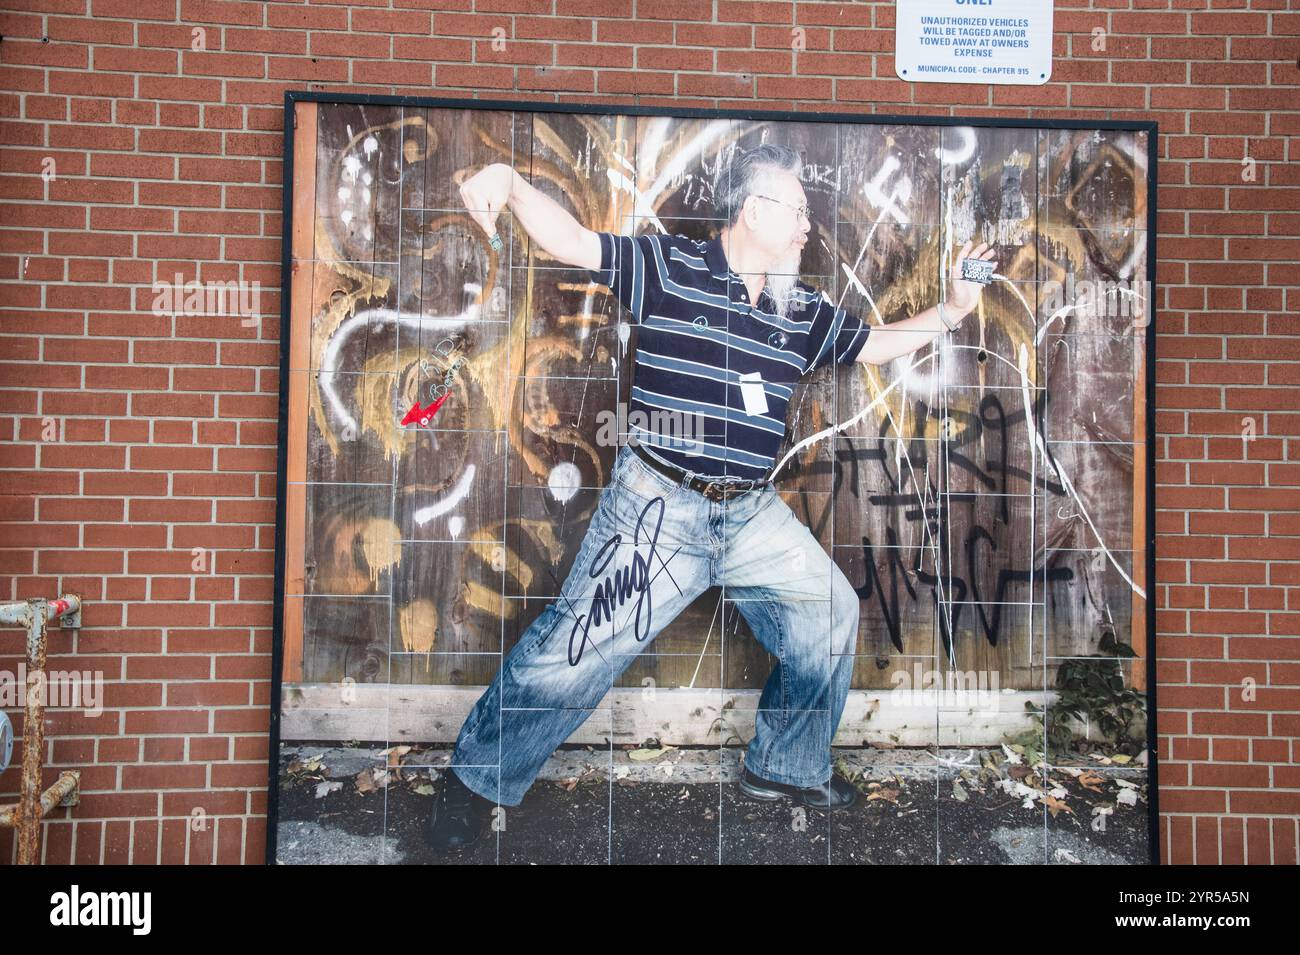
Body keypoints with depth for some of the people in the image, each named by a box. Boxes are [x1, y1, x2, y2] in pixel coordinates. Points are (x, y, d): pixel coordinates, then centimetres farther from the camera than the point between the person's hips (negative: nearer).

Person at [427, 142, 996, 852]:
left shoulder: (803, 311, 12)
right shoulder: (668, 266, -4)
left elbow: (875, 345, 24)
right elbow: (570, 241, -10)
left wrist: (951, 310, 16)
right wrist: (509, 182, -27)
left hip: (753, 515, 7)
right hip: (658, 506, -6)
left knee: (829, 615, 11)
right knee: (575, 653, -6)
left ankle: (786, 768, 33)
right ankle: (476, 780, 17)